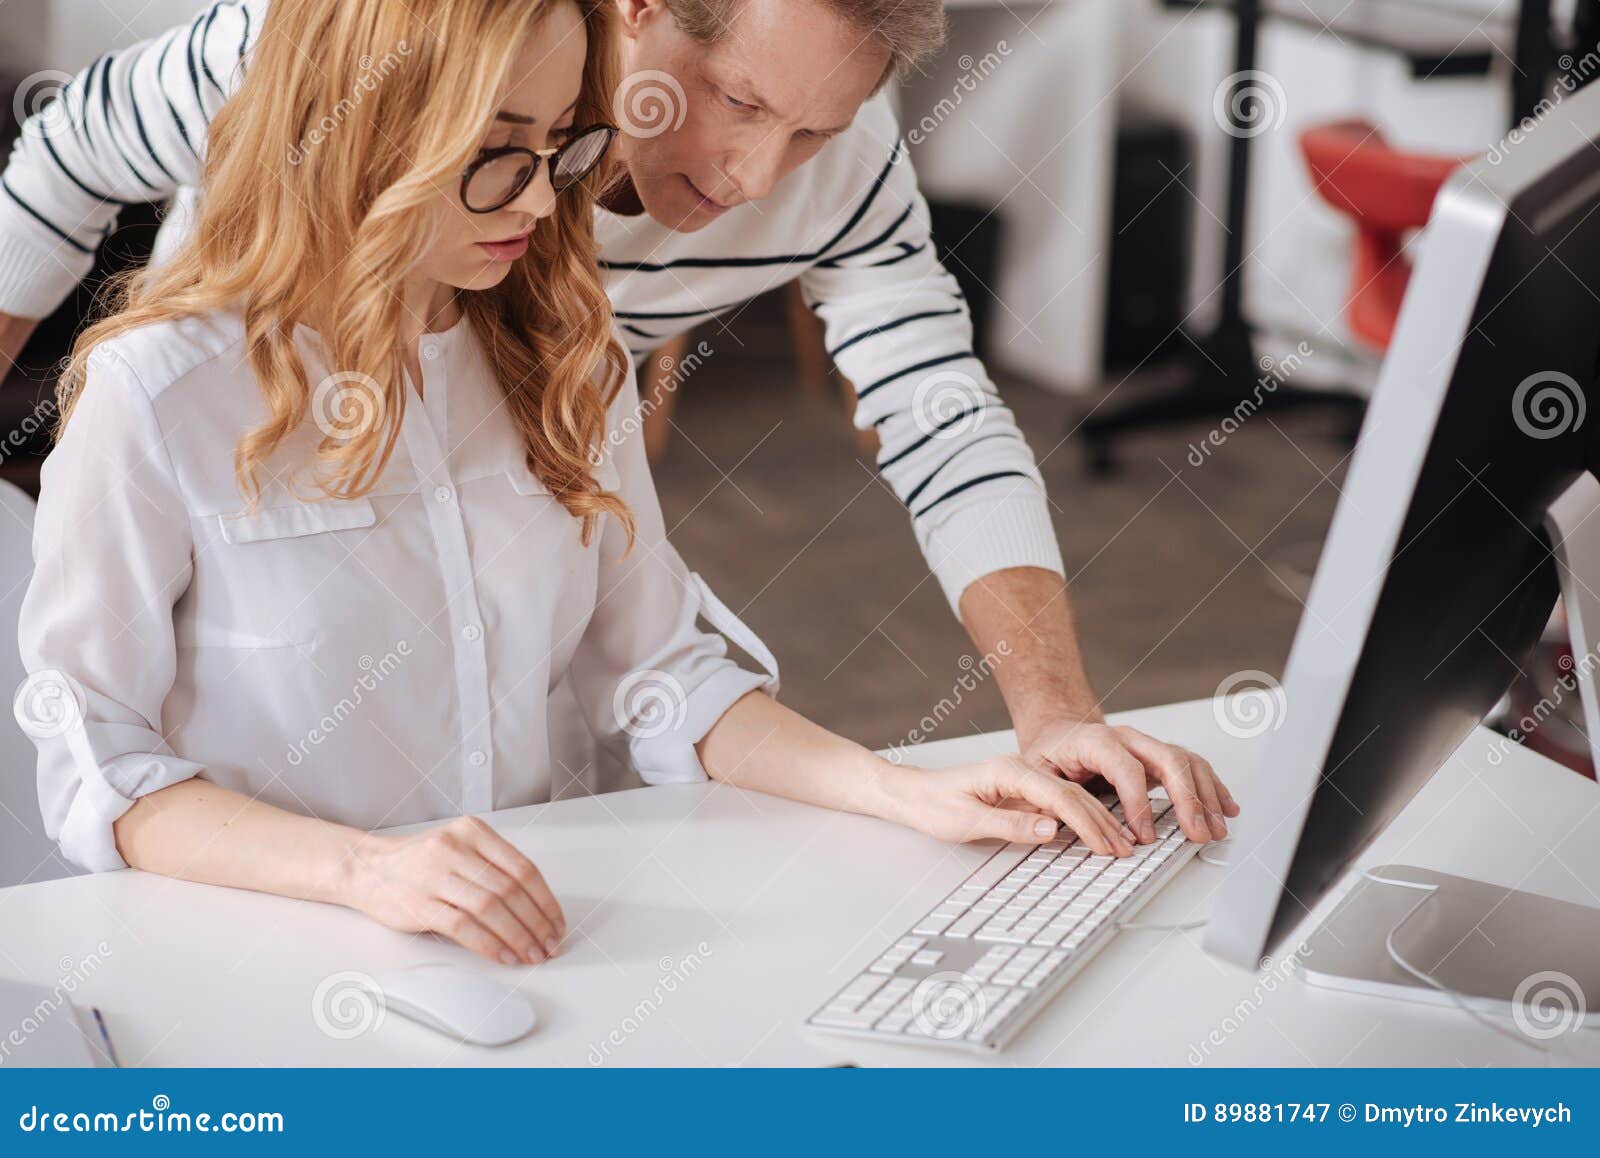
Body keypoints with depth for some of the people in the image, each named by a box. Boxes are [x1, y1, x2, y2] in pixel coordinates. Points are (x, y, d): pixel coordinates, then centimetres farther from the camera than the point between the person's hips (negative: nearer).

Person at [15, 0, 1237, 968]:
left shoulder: (562, 360, 6)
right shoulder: (158, 392, -12)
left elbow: (657, 675, 10)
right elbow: (95, 767, -10)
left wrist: (903, 793, -4)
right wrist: (361, 868, -26)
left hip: (521, 936, 4)